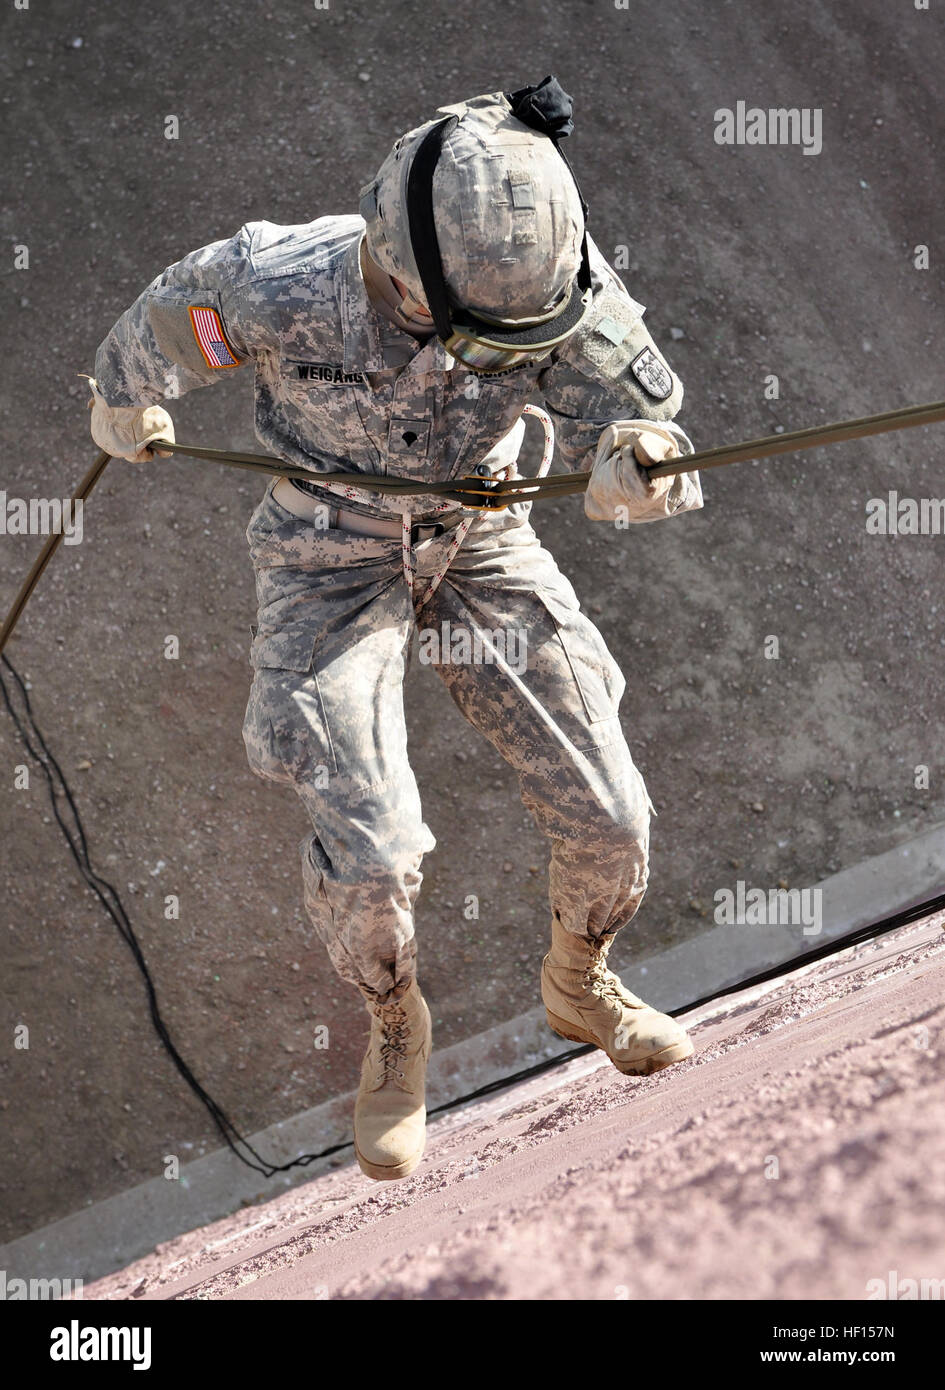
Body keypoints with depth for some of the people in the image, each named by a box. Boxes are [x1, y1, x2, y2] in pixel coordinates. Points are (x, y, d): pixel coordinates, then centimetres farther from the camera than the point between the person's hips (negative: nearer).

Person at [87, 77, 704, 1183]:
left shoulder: (558, 287, -27)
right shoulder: (277, 287, -31)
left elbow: (630, 413, -23)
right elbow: (156, 332, -9)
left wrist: (642, 453, -50)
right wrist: (124, 414, 15)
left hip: (480, 537, 3)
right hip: (331, 551, -2)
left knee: (608, 817, 1)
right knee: (370, 849, -14)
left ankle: (579, 986, 34)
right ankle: (394, 1031, 19)